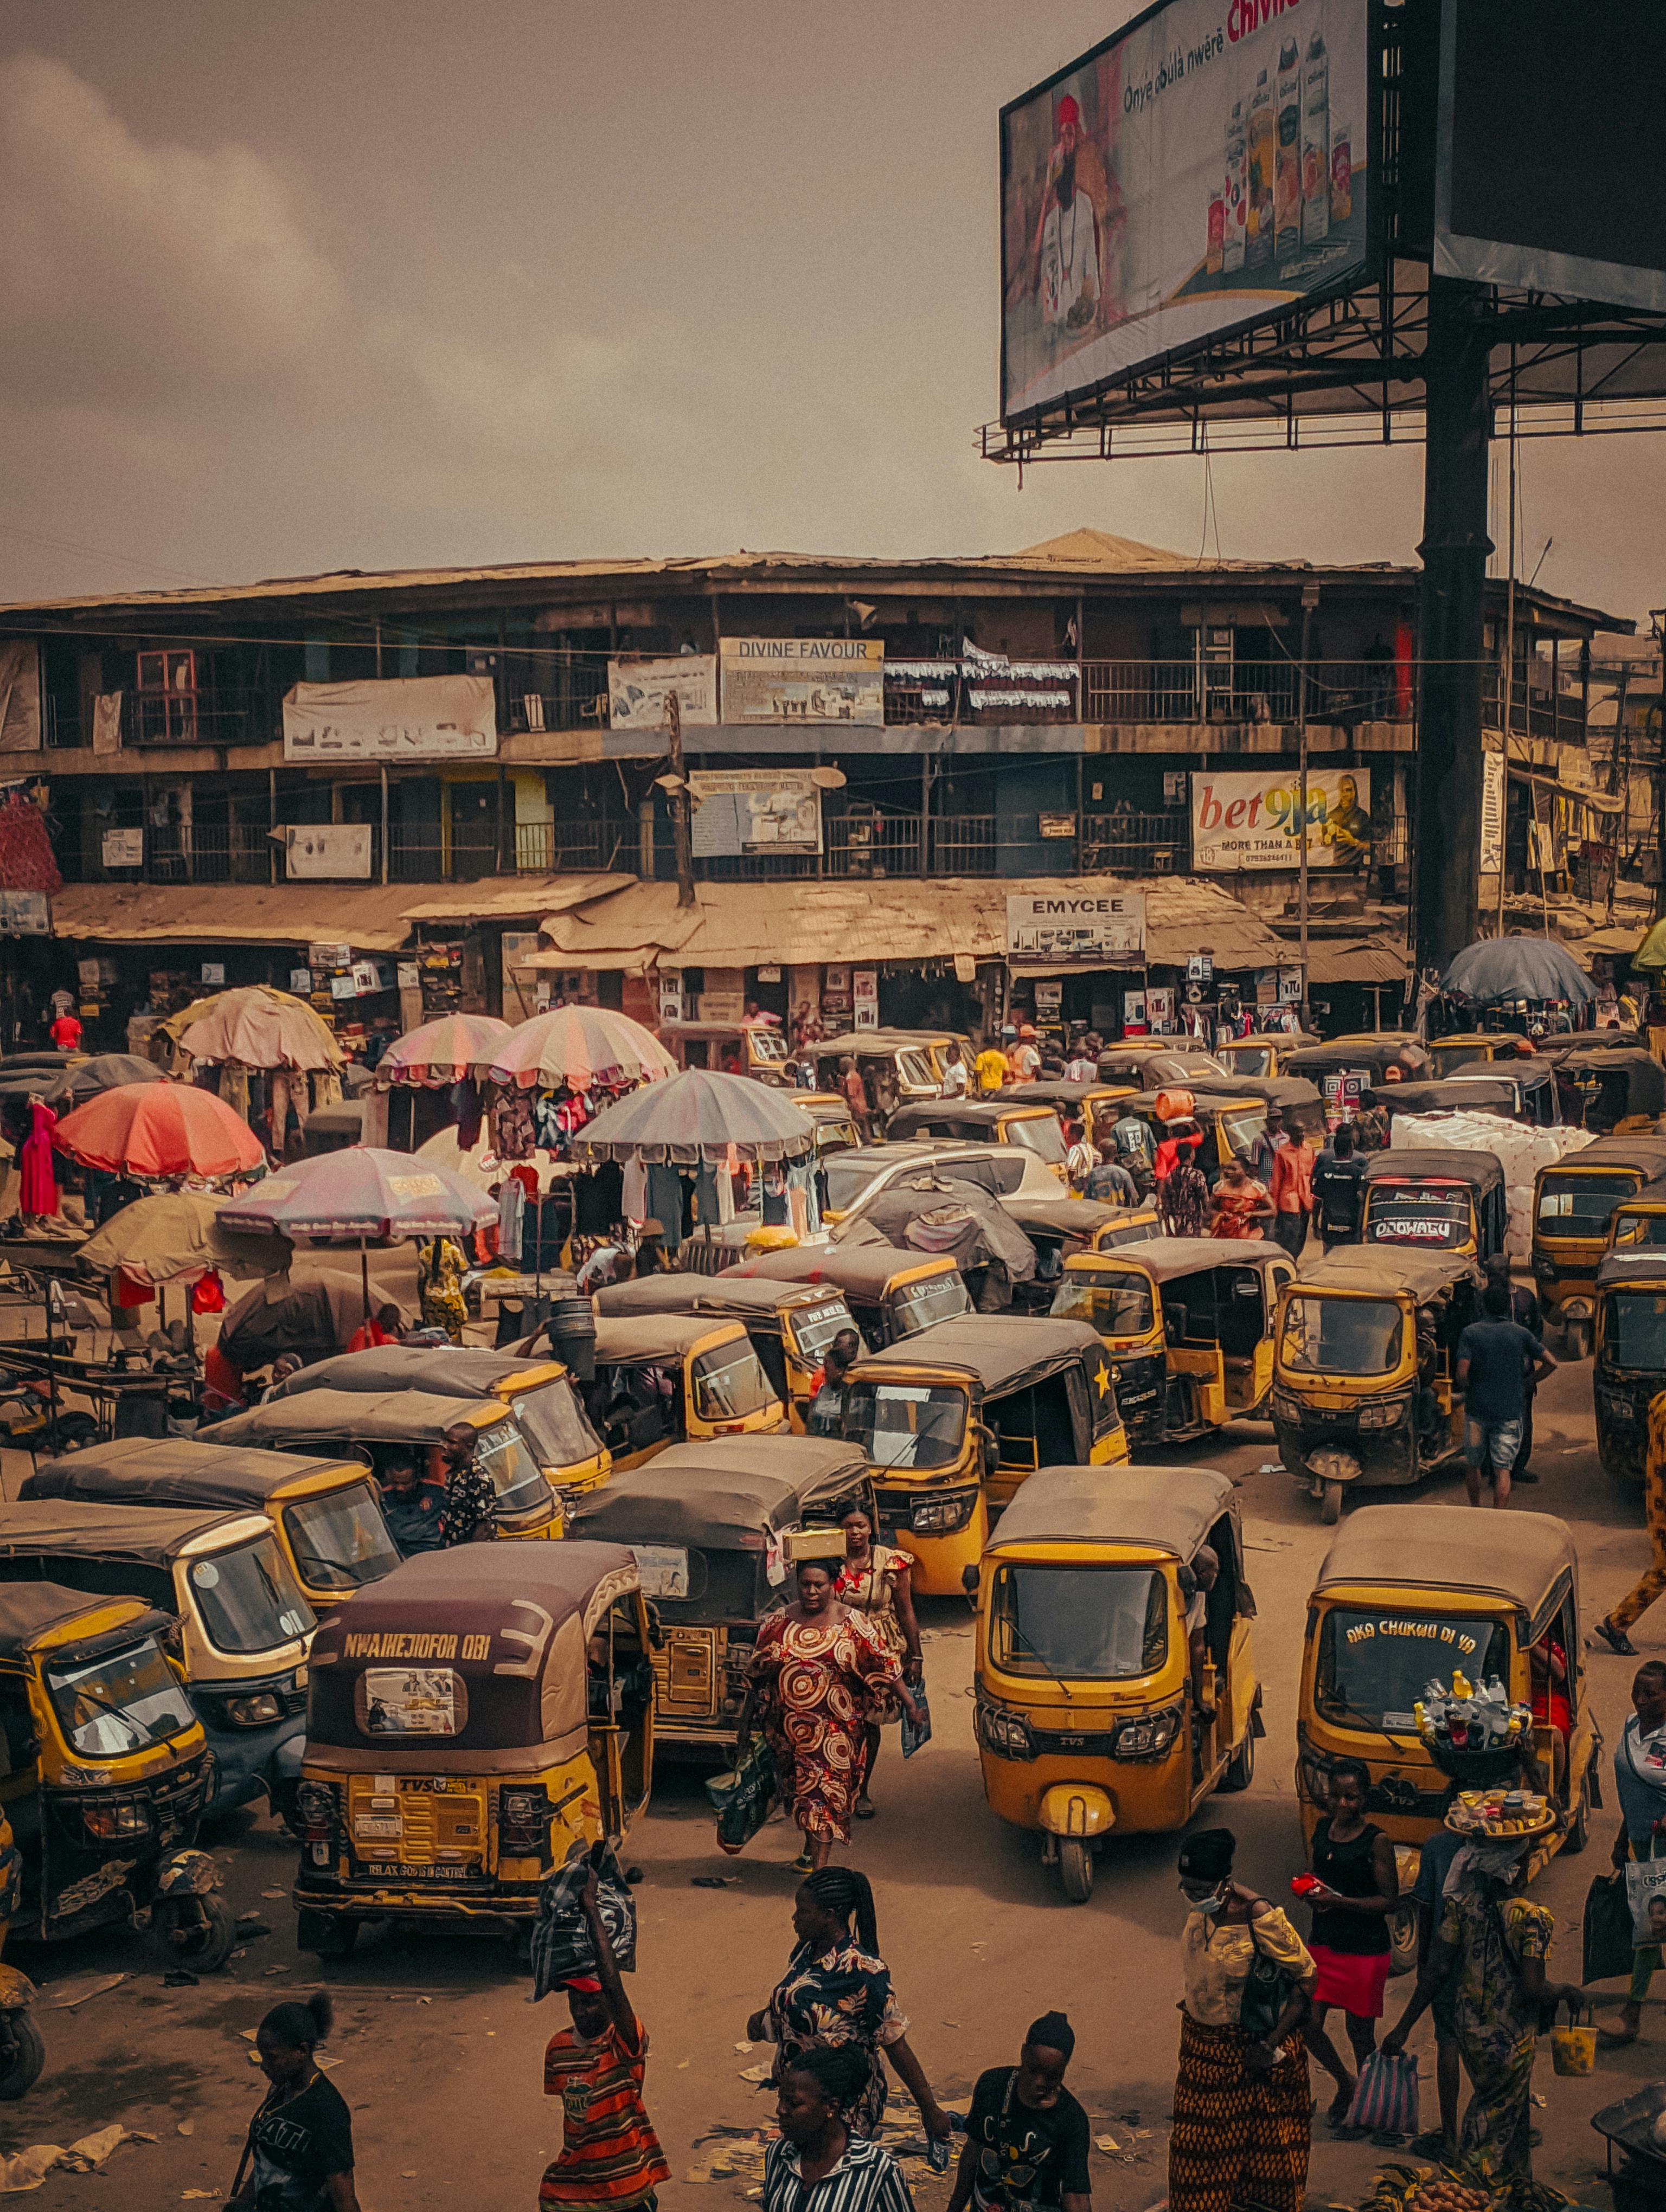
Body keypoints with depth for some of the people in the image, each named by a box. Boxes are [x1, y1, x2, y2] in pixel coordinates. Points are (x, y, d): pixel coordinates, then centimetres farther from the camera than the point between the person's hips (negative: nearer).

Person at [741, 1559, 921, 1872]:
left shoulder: (851, 1624, -5)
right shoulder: (777, 1623, 1)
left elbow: (883, 1666, -3)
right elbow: (756, 1675, 7)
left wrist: (910, 1704, -5)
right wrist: (746, 1720, 9)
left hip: (834, 1727, -3)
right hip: (788, 1726, 3)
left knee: (826, 1790, -7)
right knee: (798, 1788, 15)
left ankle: (820, 1864, -6)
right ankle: (811, 1849, 37)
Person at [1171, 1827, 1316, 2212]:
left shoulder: (1259, 1918, -27)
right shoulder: (1201, 1908, -8)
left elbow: (1307, 1976, -20)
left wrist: (1273, 2044, -20)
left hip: (1247, 2046, -6)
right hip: (1202, 2040, 6)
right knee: (1202, 2137, 17)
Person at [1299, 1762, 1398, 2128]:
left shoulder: (1376, 1842, -13)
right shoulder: (1323, 1829, 4)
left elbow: (1389, 1900, -13)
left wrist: (1340, 1902, -23)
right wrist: (1312, 1893, -2)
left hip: (1364, 1949, -5)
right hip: (1323, 1943, 5)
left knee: (1361, 2034, 7)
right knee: (1308, 2024, 1)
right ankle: (1344, 2084, 29)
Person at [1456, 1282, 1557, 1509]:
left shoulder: (1471, 1333, -4)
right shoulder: (1520, 1333, 1)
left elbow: (1462, 1374, -13)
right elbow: (1551, 1363, 3)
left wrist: (1468, 1390, 6)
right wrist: (1530, 1381, 13)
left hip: (1477, 1409, 0)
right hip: (1511, 1411, 1)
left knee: (1472, 1465, 17)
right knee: (1503, 1469, 0)